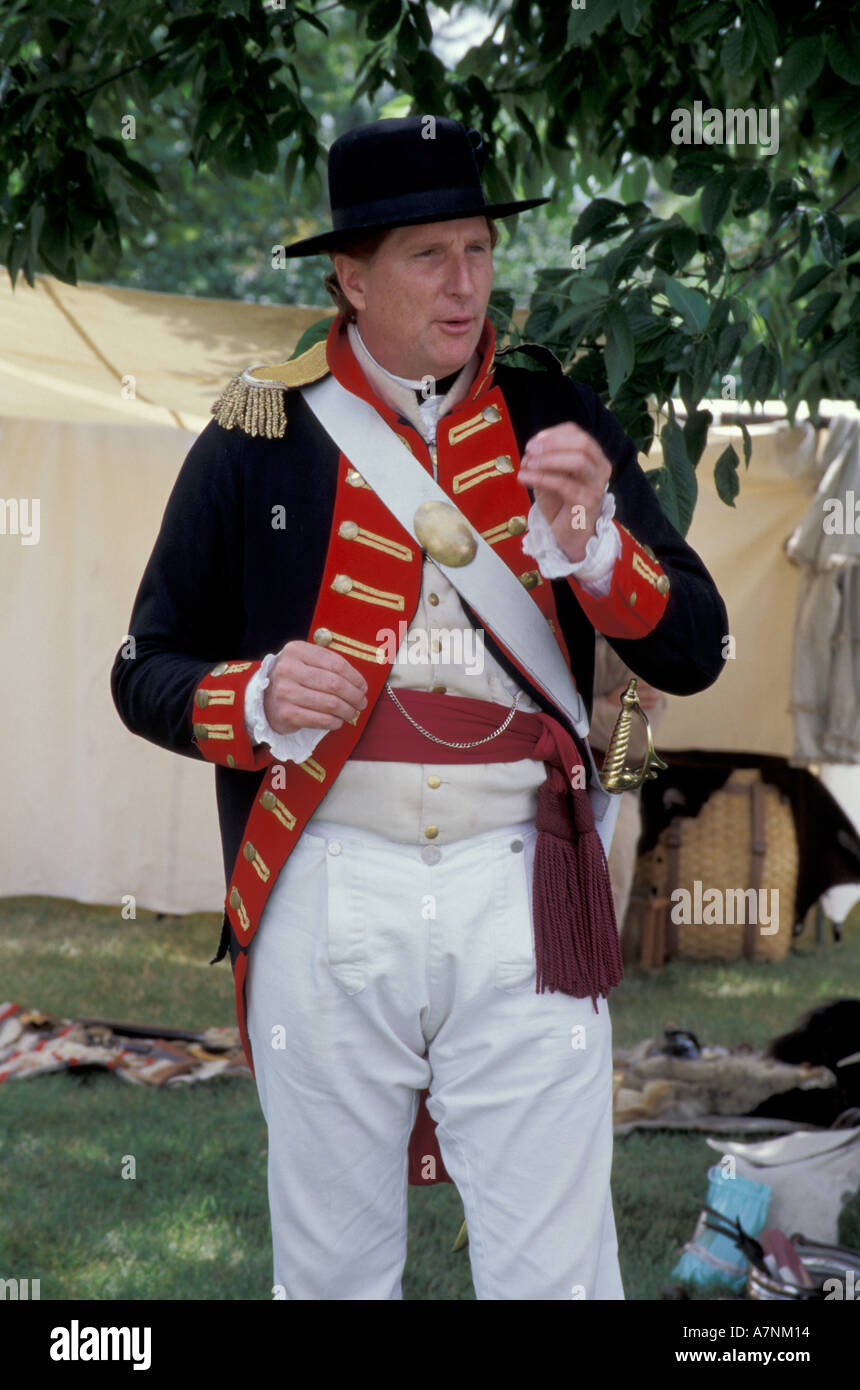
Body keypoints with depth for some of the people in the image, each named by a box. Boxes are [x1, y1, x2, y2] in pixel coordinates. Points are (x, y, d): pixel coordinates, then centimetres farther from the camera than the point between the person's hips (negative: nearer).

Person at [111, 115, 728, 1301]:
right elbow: (148, 674, 7)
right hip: (329, 886, 0)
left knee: (556, 1270, 0)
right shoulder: (260, 434, 4)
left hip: (521, 891, 0)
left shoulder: (555, 420, 7)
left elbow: (692, 654, 5)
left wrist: (591, 540, -14)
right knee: (332, 1268, 11)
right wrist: (258, 701, -13)